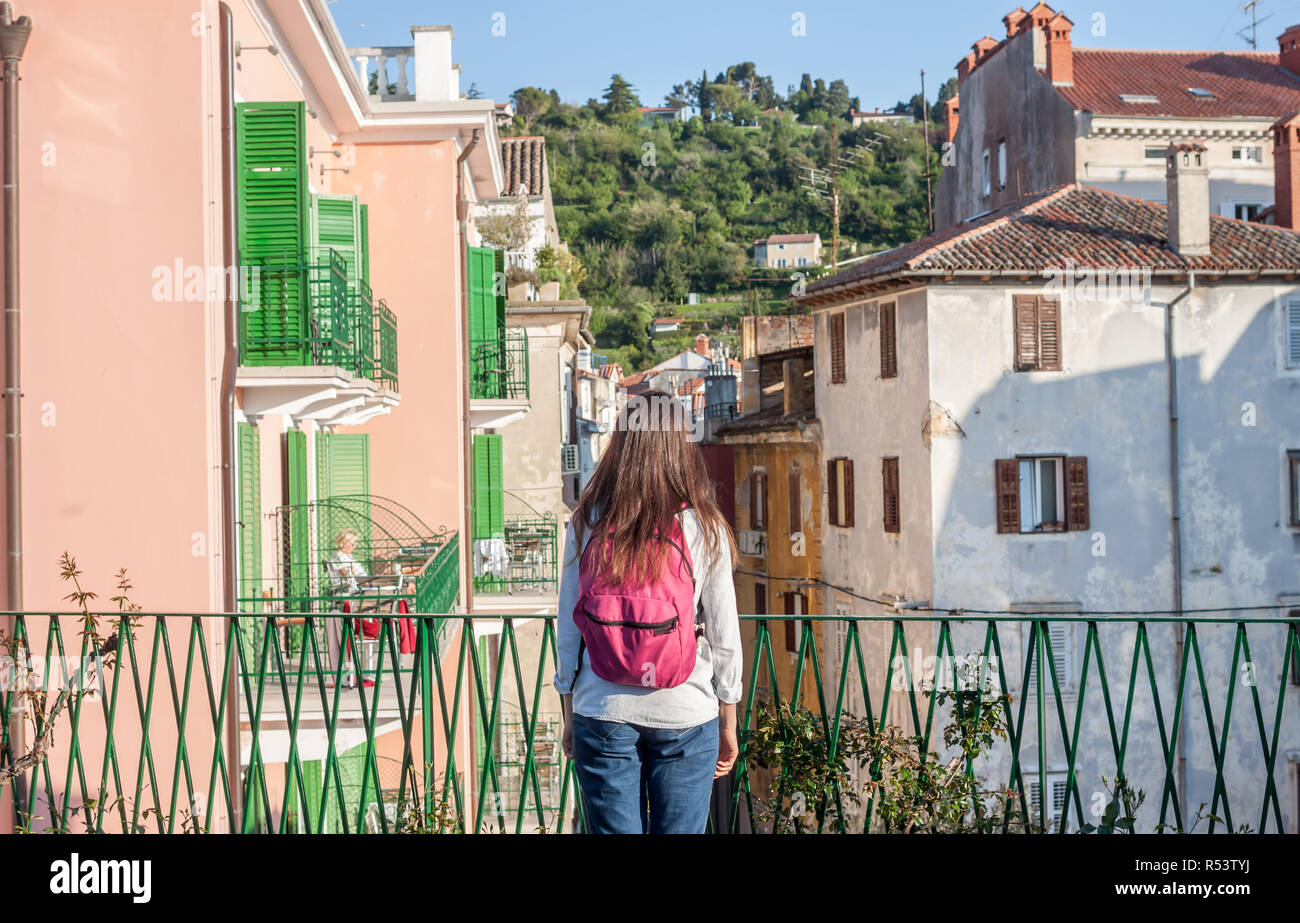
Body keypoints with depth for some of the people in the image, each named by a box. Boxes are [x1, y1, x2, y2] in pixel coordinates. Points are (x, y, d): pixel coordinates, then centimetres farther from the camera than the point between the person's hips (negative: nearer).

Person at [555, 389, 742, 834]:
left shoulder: (587, 523, -2)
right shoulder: (704, 528, -5)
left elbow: (568, 630, 2)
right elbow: (724, 636, 0)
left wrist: (570, 717, 13)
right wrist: (728, 726, 11)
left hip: (603, 714, 1)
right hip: (686, 717, -1)